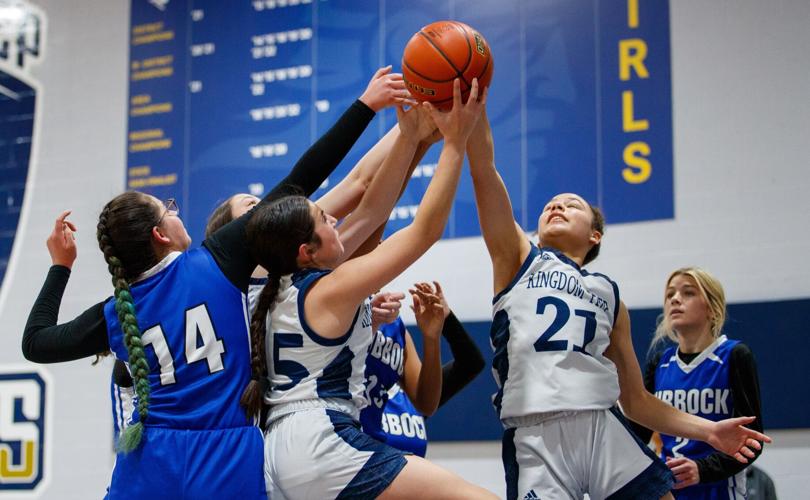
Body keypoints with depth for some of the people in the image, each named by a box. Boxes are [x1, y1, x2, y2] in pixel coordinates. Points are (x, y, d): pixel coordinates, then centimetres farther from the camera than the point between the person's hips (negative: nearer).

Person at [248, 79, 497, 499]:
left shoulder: (287, 285, 14)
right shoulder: (333, 290, -9)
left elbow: (372, 212, 18)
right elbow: (425, 231, -7)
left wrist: (408, 137, 17)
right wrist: (454, 142, -4)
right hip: (322, 449, -10)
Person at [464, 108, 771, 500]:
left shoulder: (608, 295, 22)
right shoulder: (520, 260, 15)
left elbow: (635, 399, 24)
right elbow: (483, 167, 4)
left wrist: (707, 430, 14)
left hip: (604, 432, 3)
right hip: (534, 439, -3)